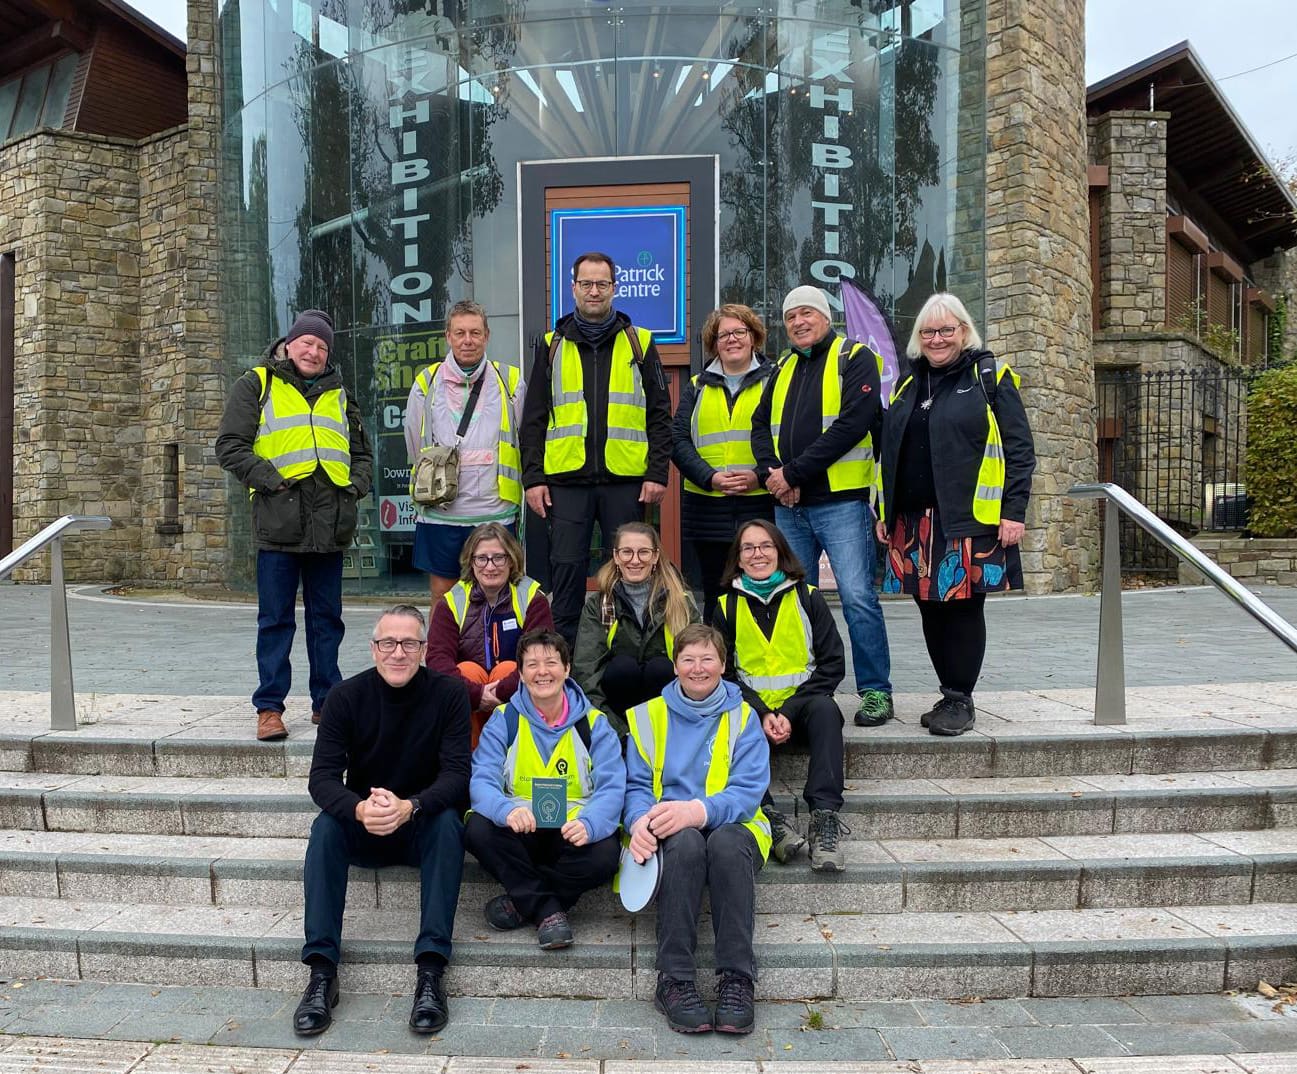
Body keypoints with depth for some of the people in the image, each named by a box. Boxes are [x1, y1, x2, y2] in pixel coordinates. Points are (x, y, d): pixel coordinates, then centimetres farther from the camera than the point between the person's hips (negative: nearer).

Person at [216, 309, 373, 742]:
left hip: (330, 523, 4)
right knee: (275, 619, 0)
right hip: (279, 521, -4)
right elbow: (230, 445, 1)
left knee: (327, 618, 9)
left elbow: (362, 451, 27)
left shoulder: (337, 393, 22)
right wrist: (269, 479, -11)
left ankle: (326, 702, 18)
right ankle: (269, 708, 8)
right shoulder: (256, 385, 8)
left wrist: (357, 484, 8)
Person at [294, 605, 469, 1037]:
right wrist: (359, 809, -38)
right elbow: (322, 777, -16)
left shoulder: (449, 694, -12)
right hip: (361, 831, 2)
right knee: (325, 827, -28)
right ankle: (322, 972, -26)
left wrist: (410, 806, -39)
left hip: (424, 828, -1)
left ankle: (430, 971, -32)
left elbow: (457, 775, -20)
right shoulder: (346, 696, -9)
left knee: (448, 822, -32)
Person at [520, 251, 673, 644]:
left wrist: (657, 472, -4)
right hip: (566, 479, 1)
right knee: (566, 570, 3)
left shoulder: (638, 342, 8)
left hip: (625, 479, 0)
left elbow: (659, 414, 6)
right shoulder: (552, 345, 11)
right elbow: (534, 419, 9)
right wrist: (533, 477, 0)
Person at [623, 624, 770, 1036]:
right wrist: (641, 820, -21)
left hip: (731, 828, 0)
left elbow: (748, 791, -7)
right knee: (684, 843, -35)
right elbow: (637, 785, 4)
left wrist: (698, 810, -27)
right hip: (670, 832, 1)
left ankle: (737, 980, -29)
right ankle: (674, 980, -28)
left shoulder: (742, 717, 7)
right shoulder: (649, 715, 12)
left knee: (726, 843, -36)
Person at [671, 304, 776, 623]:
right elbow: (678, 440, 5)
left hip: (761, 504, -2)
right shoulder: (697, 387, 15)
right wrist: (710, 477, -10)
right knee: (715, 597, 7)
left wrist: (762, 475, -15)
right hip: (708, 509, 2)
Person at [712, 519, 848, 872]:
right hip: (751, 707, 1)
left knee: (824, 708, -33)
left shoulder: (808, 597, 5)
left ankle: (825, 817, -39)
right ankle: (770, 820, -39)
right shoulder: (727, 606, 8)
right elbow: (723, 672, 4)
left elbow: (832, 664, 0)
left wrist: (789, 712, -12)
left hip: (801, 703, 0)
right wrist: (762, 713, -13)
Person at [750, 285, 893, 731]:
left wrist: (793, 472, -14)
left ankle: (875, 691, 2)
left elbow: (853, 424, -14)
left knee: (857, 597, -10)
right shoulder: (784, 369, 19)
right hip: (790, 506, 6)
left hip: (841, 502, -6)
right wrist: (772, 474, -4)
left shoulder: (855, 359, -1)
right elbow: (761, 424, 16)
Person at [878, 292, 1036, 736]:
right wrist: (885, 513, 16)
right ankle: (950, 695, 22)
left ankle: (960, 700, 10)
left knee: (964, 607, -2)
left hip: (970, 519, -5)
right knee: (931, 610, 9)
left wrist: (1014, 511, -10)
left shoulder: (991, 377, 2)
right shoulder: (908, 384, 18)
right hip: (913, 522, 5)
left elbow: (1020, 449, -2)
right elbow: (890, 452, 22)